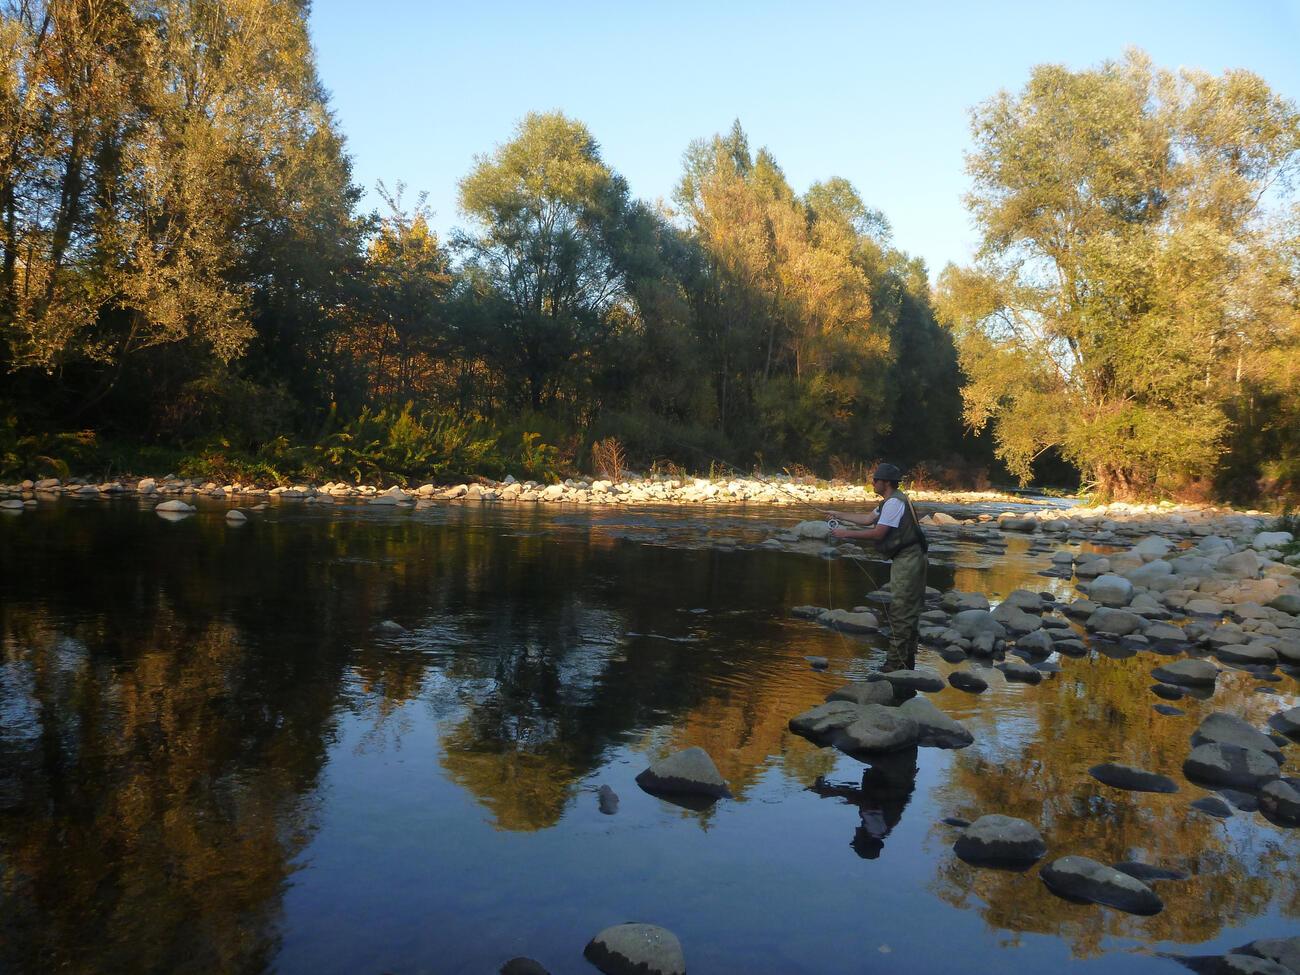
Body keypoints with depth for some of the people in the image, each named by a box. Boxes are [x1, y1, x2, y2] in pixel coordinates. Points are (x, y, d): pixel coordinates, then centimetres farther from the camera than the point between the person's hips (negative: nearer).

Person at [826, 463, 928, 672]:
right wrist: (839, 515, 23)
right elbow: (867, 519, 25)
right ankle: (907, 661, 20)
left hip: (906, 561, -11)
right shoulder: (889, 502, 18)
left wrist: (847, 533, -12)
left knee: (900, 611, -9)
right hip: (909, 560, 11)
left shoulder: (894, 502, -16)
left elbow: (878, 533, -18)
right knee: (909, 611, 14)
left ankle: (896, 663, -6)